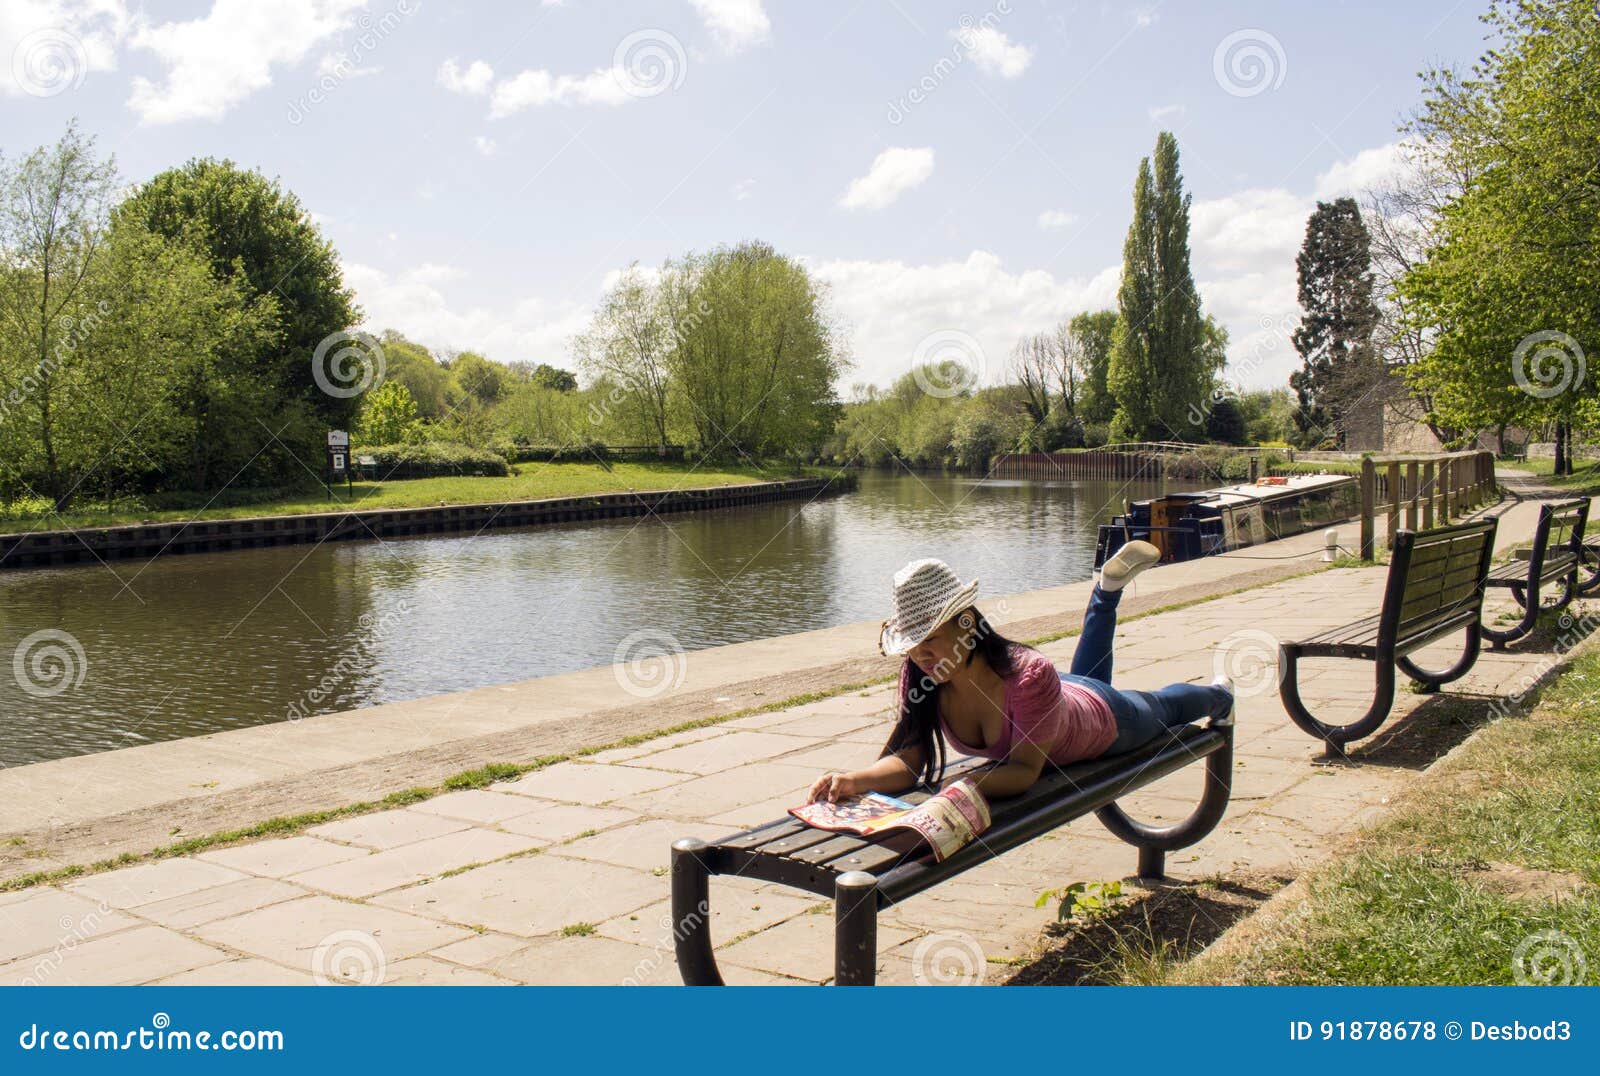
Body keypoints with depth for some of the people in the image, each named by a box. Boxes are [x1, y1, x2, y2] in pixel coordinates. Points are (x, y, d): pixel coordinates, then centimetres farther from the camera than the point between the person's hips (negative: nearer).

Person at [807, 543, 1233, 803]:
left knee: (1159, 710, 32)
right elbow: (911, 756, -35)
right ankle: (1107, 590, 50)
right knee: (1087, 674, 40)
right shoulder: (919, 679, -35)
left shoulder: (1029, 675, -50)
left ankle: (1219, 693, 62)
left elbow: (1026, 769, -44)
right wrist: (855, 781, -54)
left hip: (1102, 721, -3)